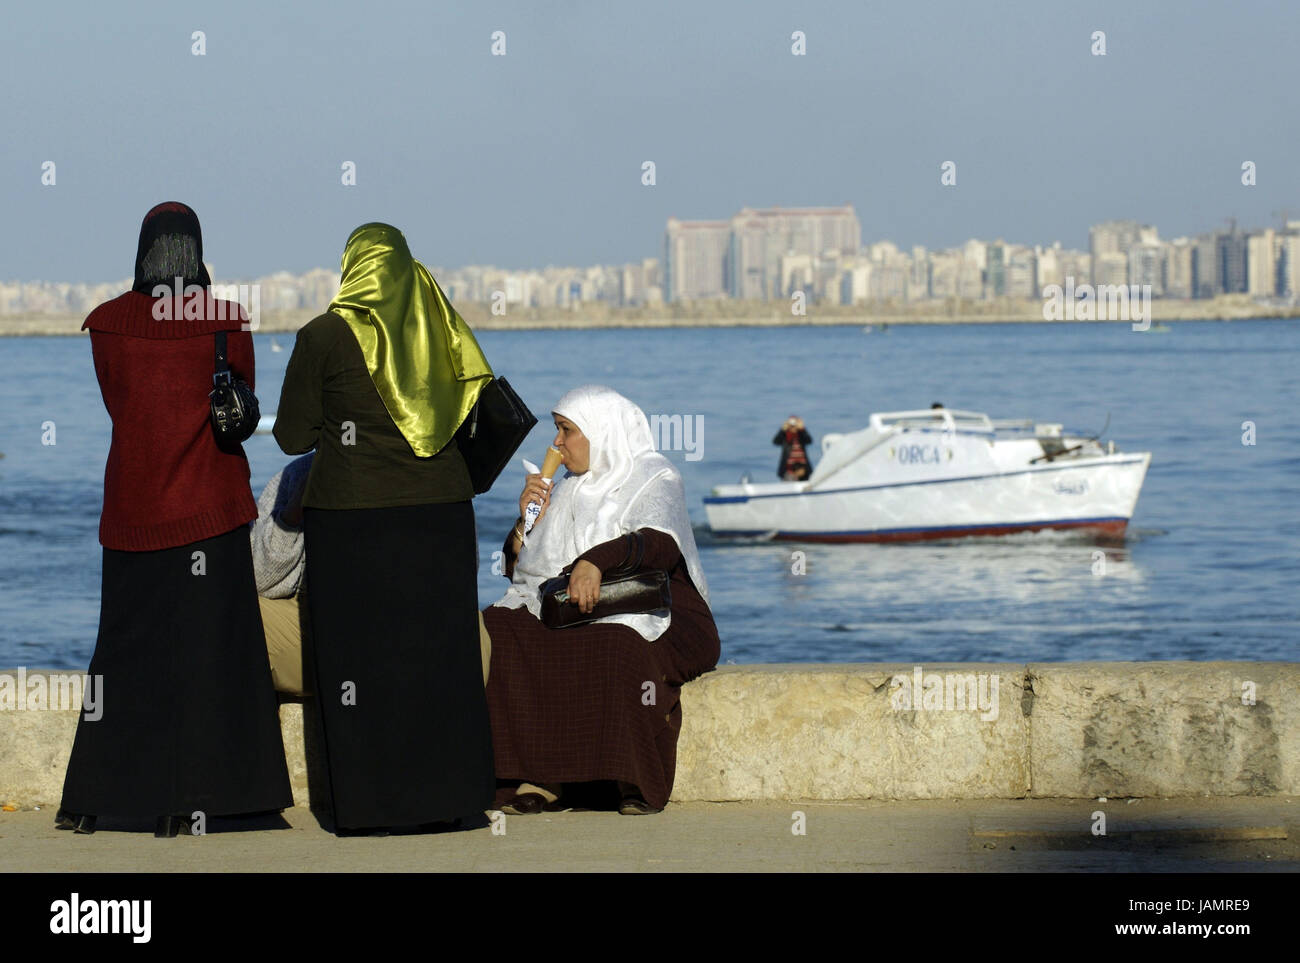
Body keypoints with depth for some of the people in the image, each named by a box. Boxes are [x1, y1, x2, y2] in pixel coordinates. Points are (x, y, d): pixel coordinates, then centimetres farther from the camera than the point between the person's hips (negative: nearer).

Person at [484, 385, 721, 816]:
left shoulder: (653, 479, 3)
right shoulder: (567, 490, 25)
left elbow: (663, 543, -19)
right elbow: (517, 567, 26)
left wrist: (596, 561, -34)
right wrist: (528, 521, 7)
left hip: (641, 612, -6)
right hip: (558, 612, 6)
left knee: (616, 649, -40)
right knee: (496, 632, -23)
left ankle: (638, 783, -28)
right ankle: (540, 777, -27)